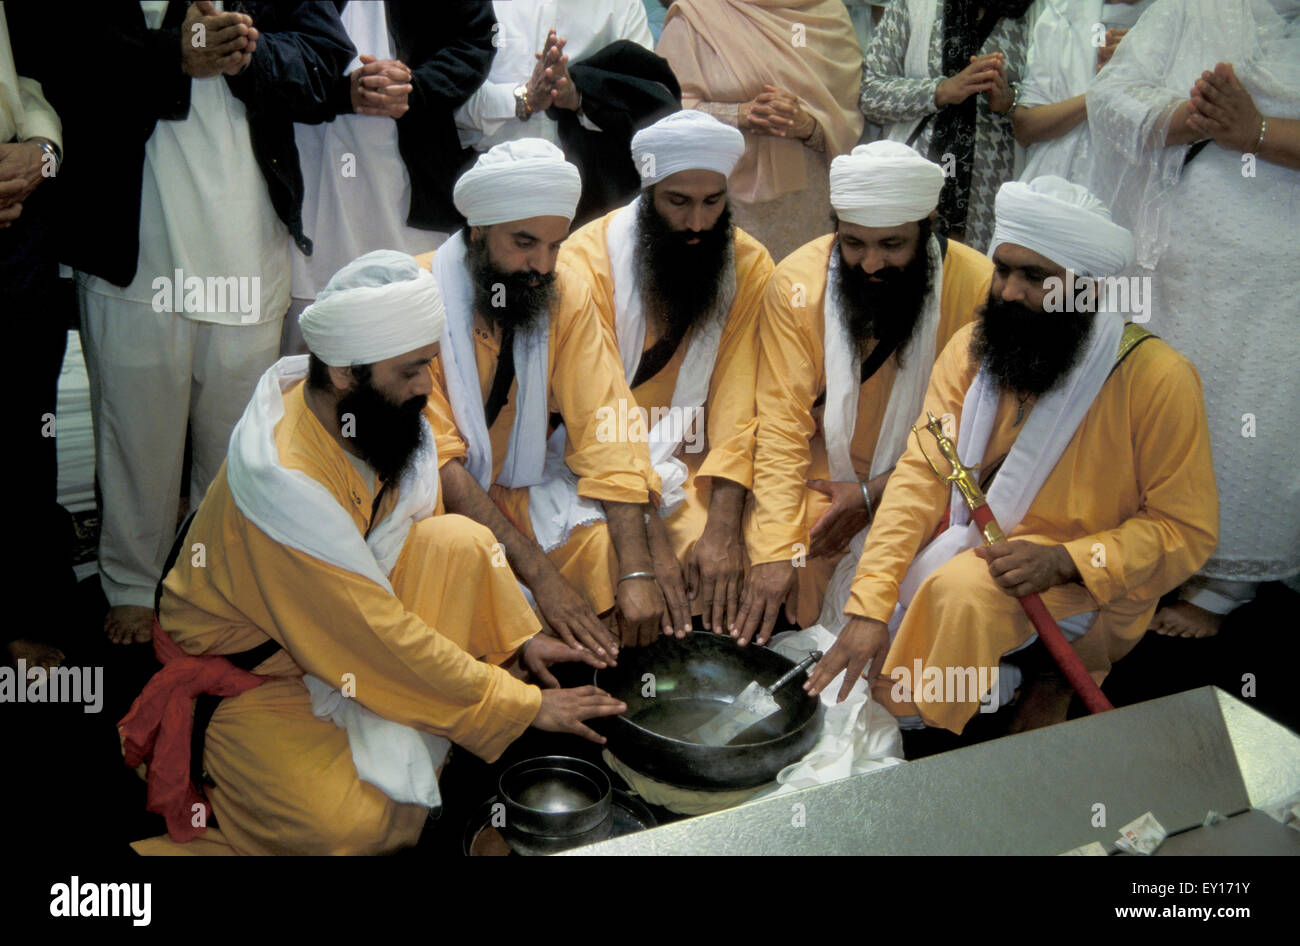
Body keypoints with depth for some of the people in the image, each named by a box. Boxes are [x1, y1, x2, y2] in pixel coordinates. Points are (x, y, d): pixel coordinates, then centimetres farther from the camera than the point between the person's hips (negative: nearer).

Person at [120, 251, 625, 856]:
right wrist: (527, 707, -22)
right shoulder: (281, 478, -33)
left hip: (347, 627, 8)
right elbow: (380, 637, -30)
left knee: (462, 541, -15)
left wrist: (519, 637, -1)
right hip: (250, 673, -7)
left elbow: (431, 548, 6)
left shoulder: (383, 415, -10)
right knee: (358, 826, -28)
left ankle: (408, 757, -6)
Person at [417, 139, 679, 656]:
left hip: (530, 493, 4)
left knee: (660, 574, -16)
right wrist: (538, 572, -28)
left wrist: (636, 574, -24)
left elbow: (607, 435, -11)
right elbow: (437, 460, -21)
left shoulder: (567, 297, -4)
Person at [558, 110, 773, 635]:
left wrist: (722, 526, -23)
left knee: (726, 559, -23)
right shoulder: (588, 257, -11)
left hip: (698, 463, 3)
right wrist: (644, 537, -27)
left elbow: (739, 403, -9)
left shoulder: (749, 265, -1)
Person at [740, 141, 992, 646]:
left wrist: (875, 494, -18)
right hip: (823, 477, 1)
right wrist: (776, 549, -23)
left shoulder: (979, 287, -15)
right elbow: (782, 422, -15)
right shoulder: (795, 283, -13)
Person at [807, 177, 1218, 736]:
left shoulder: (1159, 378, -16)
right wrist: (871, 605, -23)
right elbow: (922, 473, -12)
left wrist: (1064, 560, -28)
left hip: (1091, 581, -5)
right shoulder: (971, 349, -4)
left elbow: (1186, 530, -11)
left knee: (963, 592, -33)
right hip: (973, 550, 5)